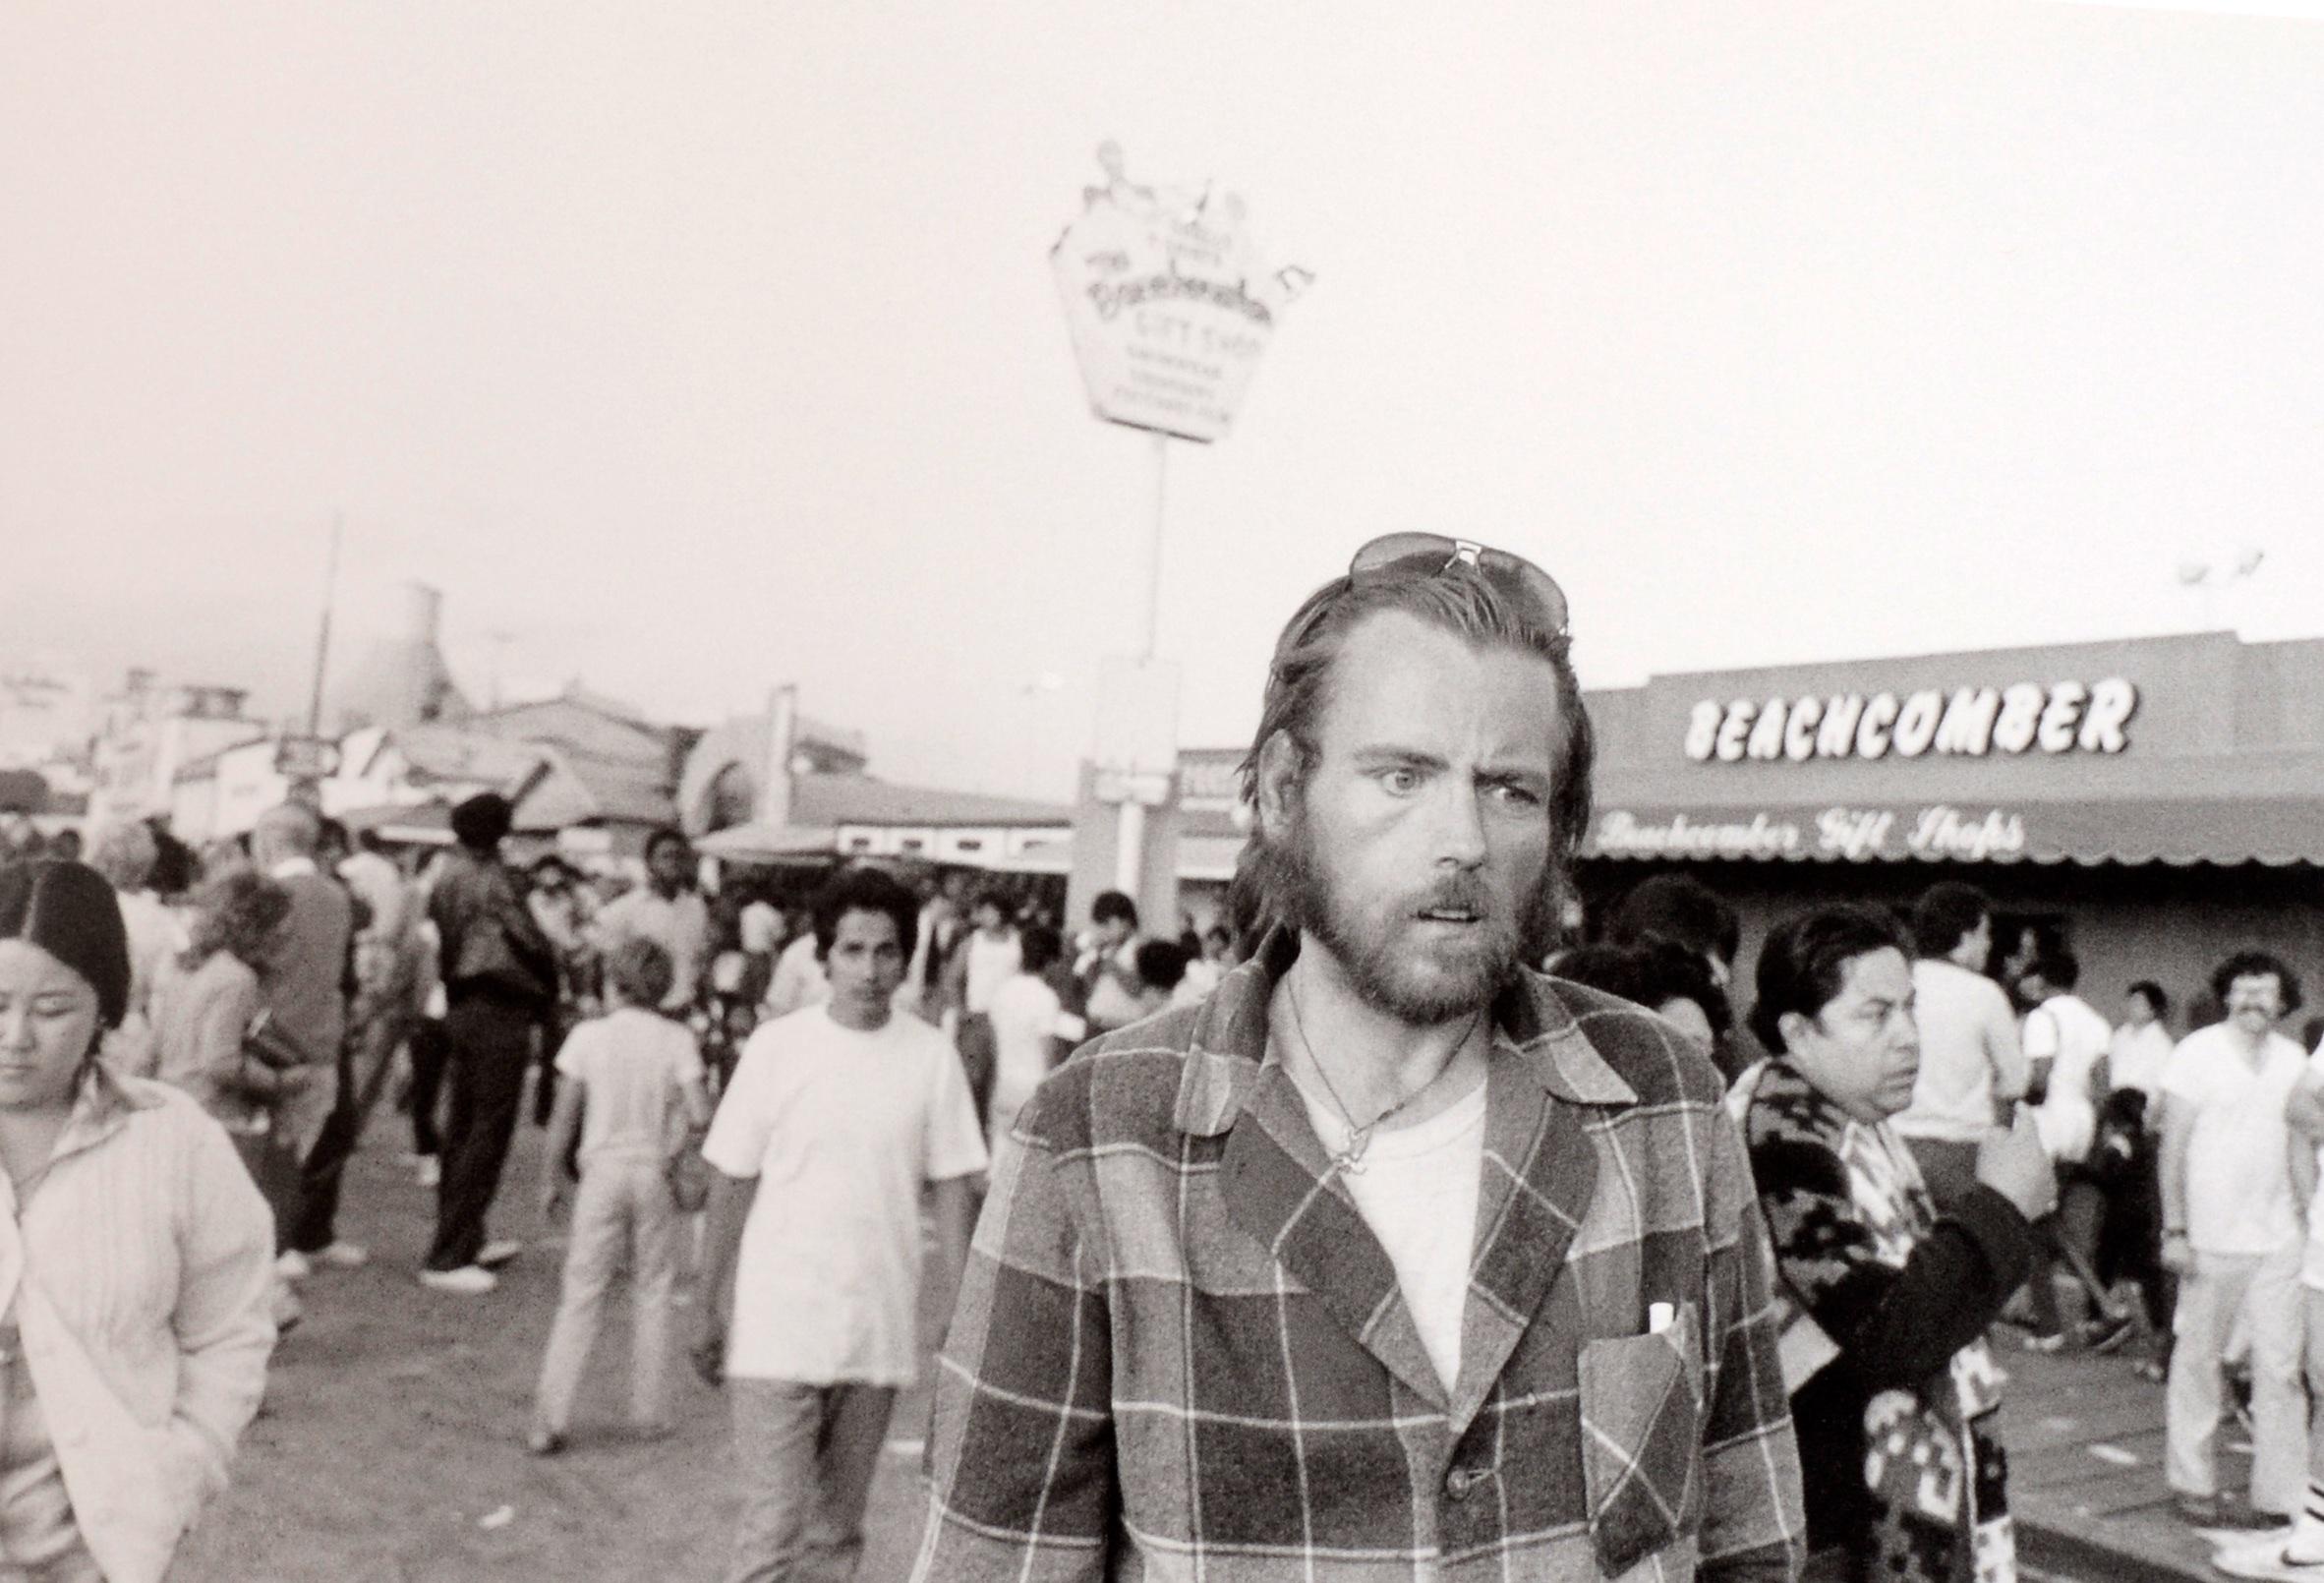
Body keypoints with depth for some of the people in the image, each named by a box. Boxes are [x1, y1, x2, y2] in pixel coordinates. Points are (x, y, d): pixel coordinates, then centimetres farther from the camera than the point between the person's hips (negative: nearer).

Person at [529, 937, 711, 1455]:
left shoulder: (588, 1035, -4)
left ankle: (548, 1420, 3)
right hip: (655, 1173, 0)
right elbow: (700, 1115, -13)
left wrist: (550, 1178, 9)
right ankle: (650, 1412, 19)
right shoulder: (676, 1039, -5)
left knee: (580, 1299, 5)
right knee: (652, 1294, 13)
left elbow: (563, 1117, -2)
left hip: (603, 1170, 0)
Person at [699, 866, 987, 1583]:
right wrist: (710, 1309, 1)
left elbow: (952, 1189, 2)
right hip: (778, 1327, -2)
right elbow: (731, 1183, 0)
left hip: (879, 1330, 2)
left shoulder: (931, 1054, -3)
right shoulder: (777, 1046, -6)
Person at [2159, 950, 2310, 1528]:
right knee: (2199, 1361, 5)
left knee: (2282, 1367, 3)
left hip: (2279, 1238, 4)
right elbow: (2172, 1149, -5)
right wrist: (2174, 1231, -9)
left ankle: (2282, 1493, 12)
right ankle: (2193, 1485, 17)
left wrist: (2307, 1214, 6)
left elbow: (2302, 1146, 15)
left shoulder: (2293, 1060, 7)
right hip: (2212, 1238, -3)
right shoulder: (2197, 1053, -5)